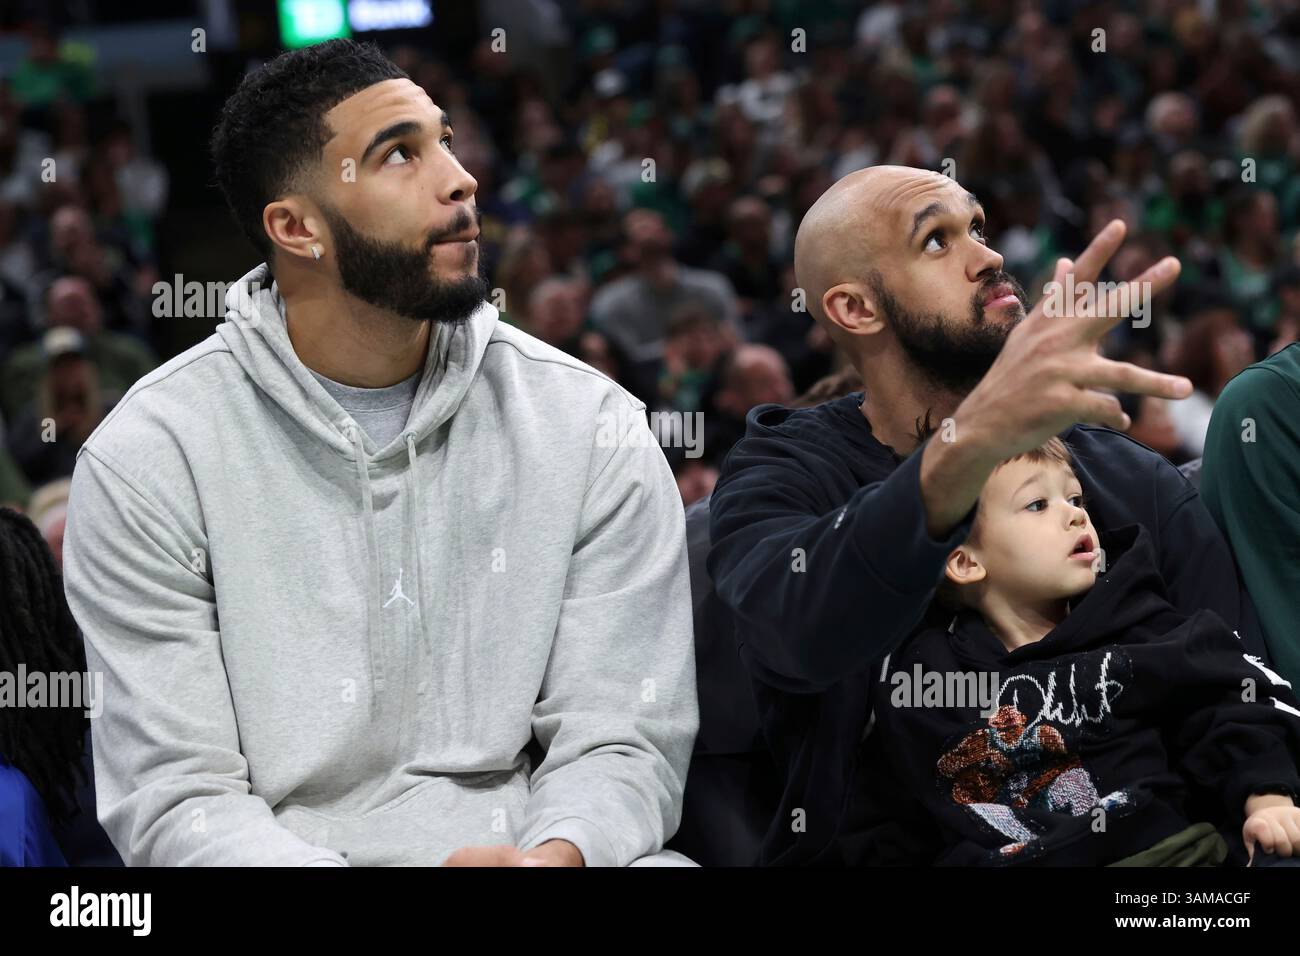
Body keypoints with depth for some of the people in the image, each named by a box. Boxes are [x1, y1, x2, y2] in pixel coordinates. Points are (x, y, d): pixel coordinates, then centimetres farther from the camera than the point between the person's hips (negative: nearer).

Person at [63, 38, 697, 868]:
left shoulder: (594, 428, 2)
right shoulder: (148, 459, -3)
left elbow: (619, 743, 0)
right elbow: (175, 796, -6)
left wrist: (558, 852, -22)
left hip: (532, 847, 2)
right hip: (284, 852, -1)